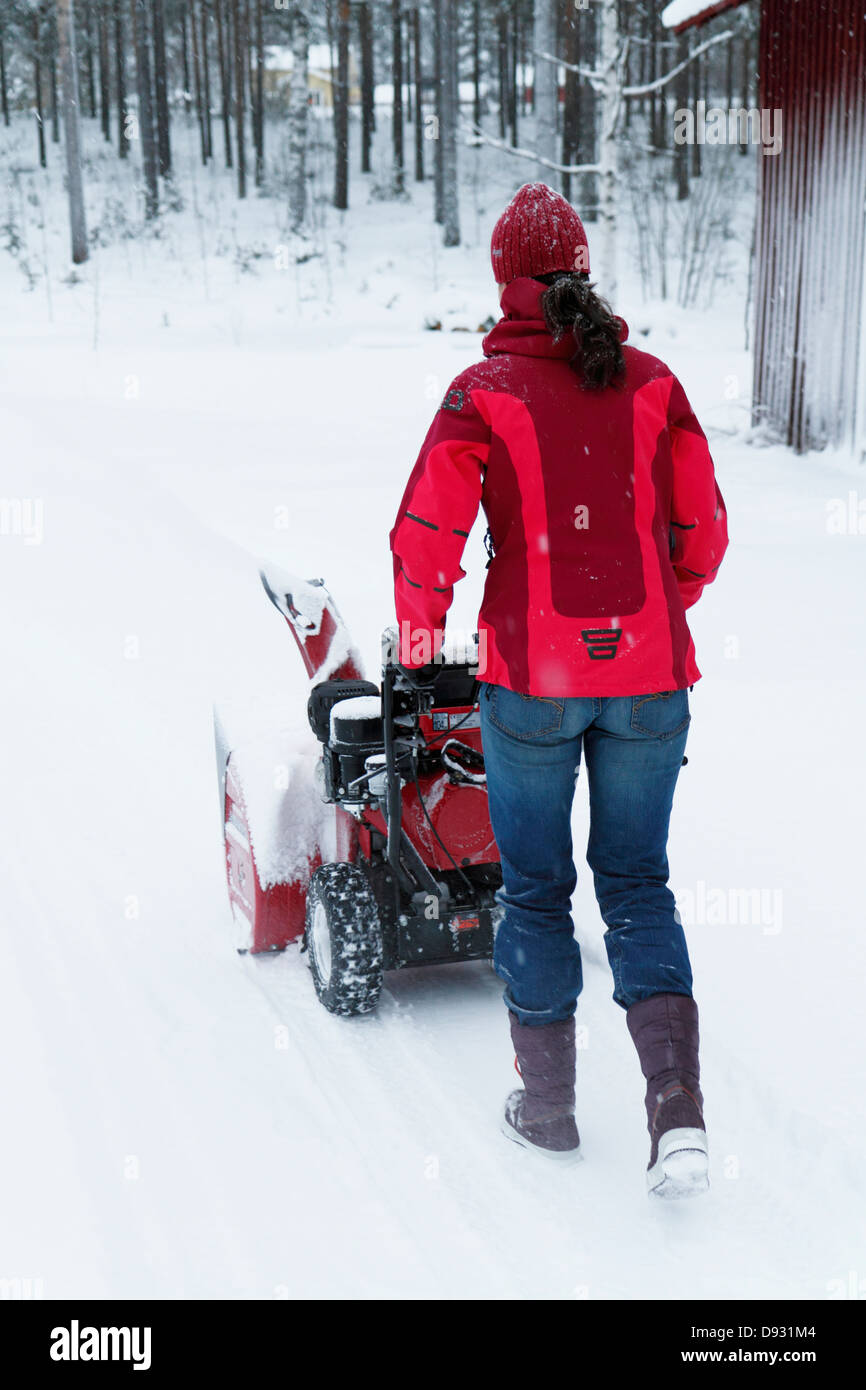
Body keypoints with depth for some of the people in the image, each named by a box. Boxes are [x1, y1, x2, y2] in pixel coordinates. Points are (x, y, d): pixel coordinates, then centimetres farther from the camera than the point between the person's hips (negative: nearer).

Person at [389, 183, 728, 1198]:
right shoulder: (652, 383, 3)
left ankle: (547, 1108, 22)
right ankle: (678, 1106, 0)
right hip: (649, 674, 3)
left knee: (535, 887, 13)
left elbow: (427, 533, -8)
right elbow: (702, 529, 8)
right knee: (637, 881, 13)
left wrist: (420, 632, 10)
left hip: (533, 674, -2)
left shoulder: (483, 392, -5)